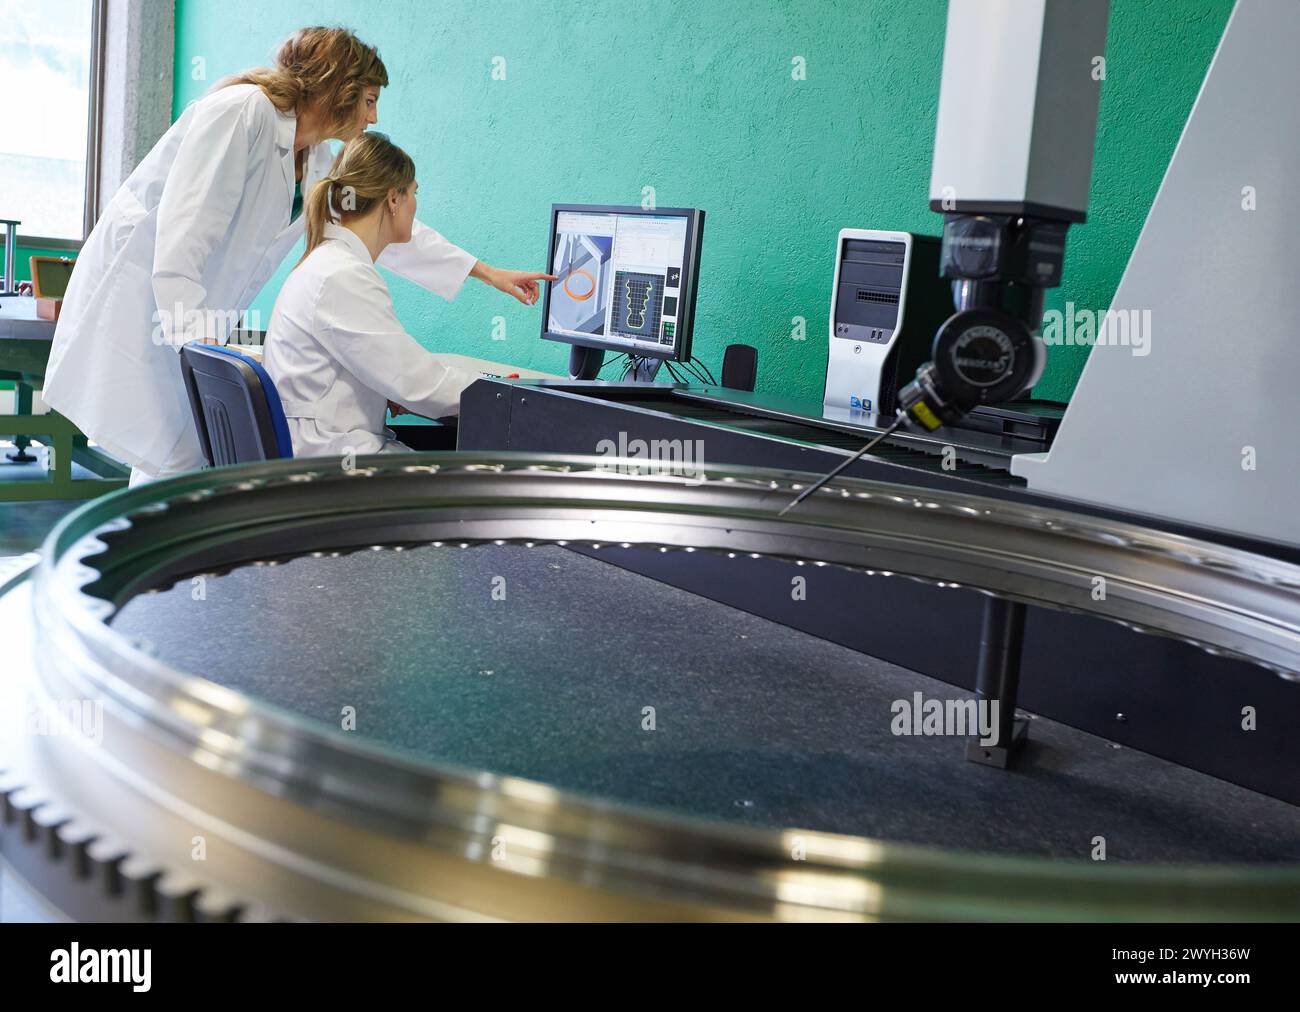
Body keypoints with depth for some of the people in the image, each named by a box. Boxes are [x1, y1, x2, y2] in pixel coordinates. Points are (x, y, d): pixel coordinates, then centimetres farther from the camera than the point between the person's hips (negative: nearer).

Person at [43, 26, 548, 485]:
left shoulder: (318, 163, 9)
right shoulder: (242, 111, -18)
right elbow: (185, 225, -25)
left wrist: (487, 273, 16)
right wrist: (196, 336, -31)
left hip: (193, 315, 9)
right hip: (137, 291, -8)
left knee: (189, 457, 4)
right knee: (169, 458, -12)